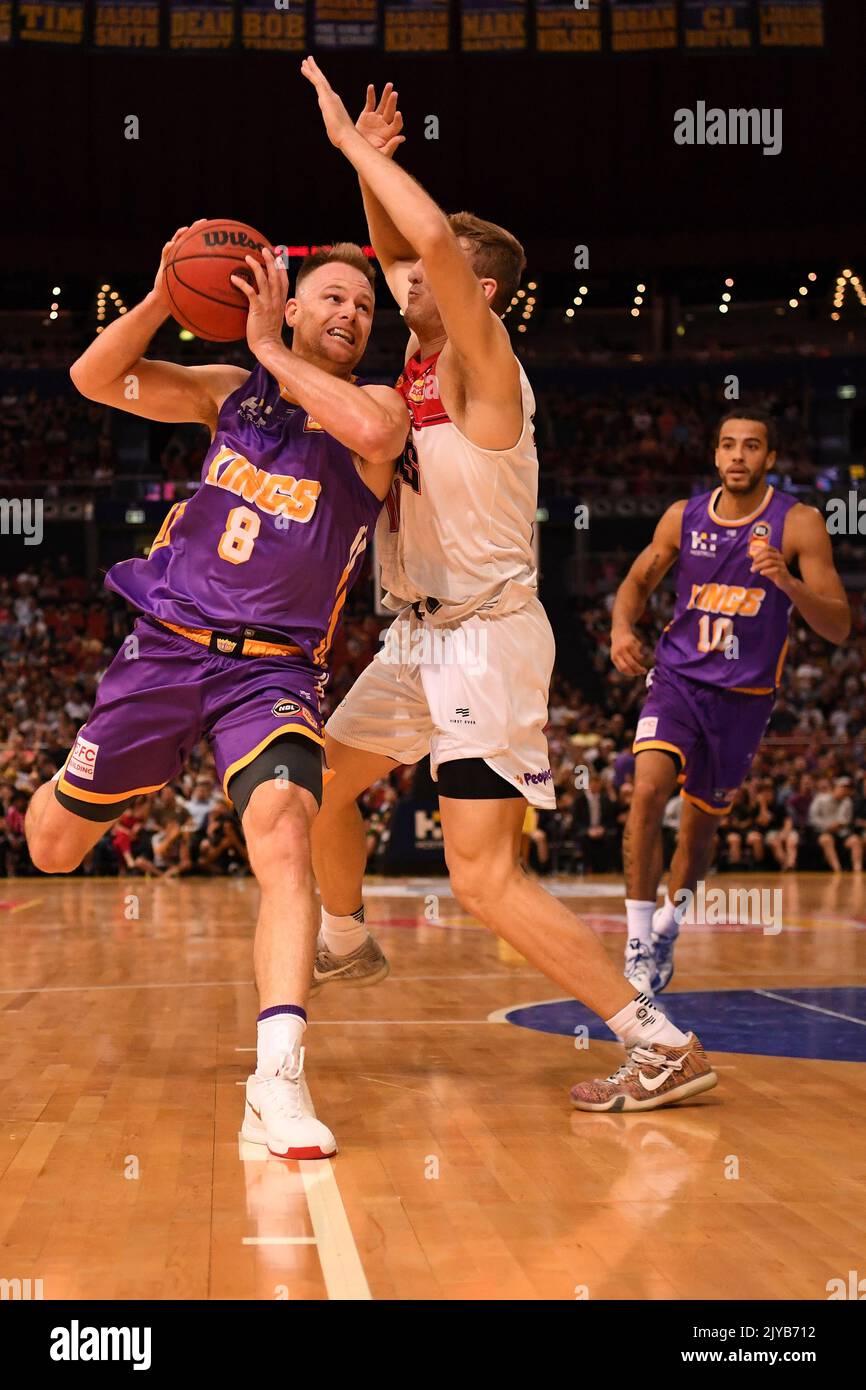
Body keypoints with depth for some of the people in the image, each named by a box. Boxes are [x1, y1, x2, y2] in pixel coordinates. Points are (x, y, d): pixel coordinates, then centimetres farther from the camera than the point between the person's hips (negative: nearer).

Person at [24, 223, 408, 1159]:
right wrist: (164, 297, -14)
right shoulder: (232, 391, 8)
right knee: (52, 849, 13)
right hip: (165, 648, 3)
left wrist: (270, 350, -16)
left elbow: (374, 432, -26)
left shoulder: (374, 404, 0)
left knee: (283, 832, -29)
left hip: (274, 669, -3)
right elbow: (95, 377, 1)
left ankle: (278, 1075, -33)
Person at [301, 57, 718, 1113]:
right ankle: (345, 944, 50)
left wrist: (354, 144, -21)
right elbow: (398, 246, 22)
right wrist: (367, 156, 6)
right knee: (320, 787, 24)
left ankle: (662, 1046, -12)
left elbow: (436, 237, -31)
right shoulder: (426, 356, 8)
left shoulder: (483, 361, -16)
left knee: (485, 879, -15)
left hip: (486, 638, -9)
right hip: (420, 634, 10)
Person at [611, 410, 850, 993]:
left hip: (744, 696, -1)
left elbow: (839, 626, -12)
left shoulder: (799, 524, -9)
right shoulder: (683, 517, 0)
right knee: (649, 789, -22)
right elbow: (639, 580, 16)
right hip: (677, 679, 1)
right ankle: (638, 941, -14)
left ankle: (668, 924, 39)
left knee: (702, 822, 11)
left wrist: (786, 581, -29)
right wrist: (622, 628, -6)